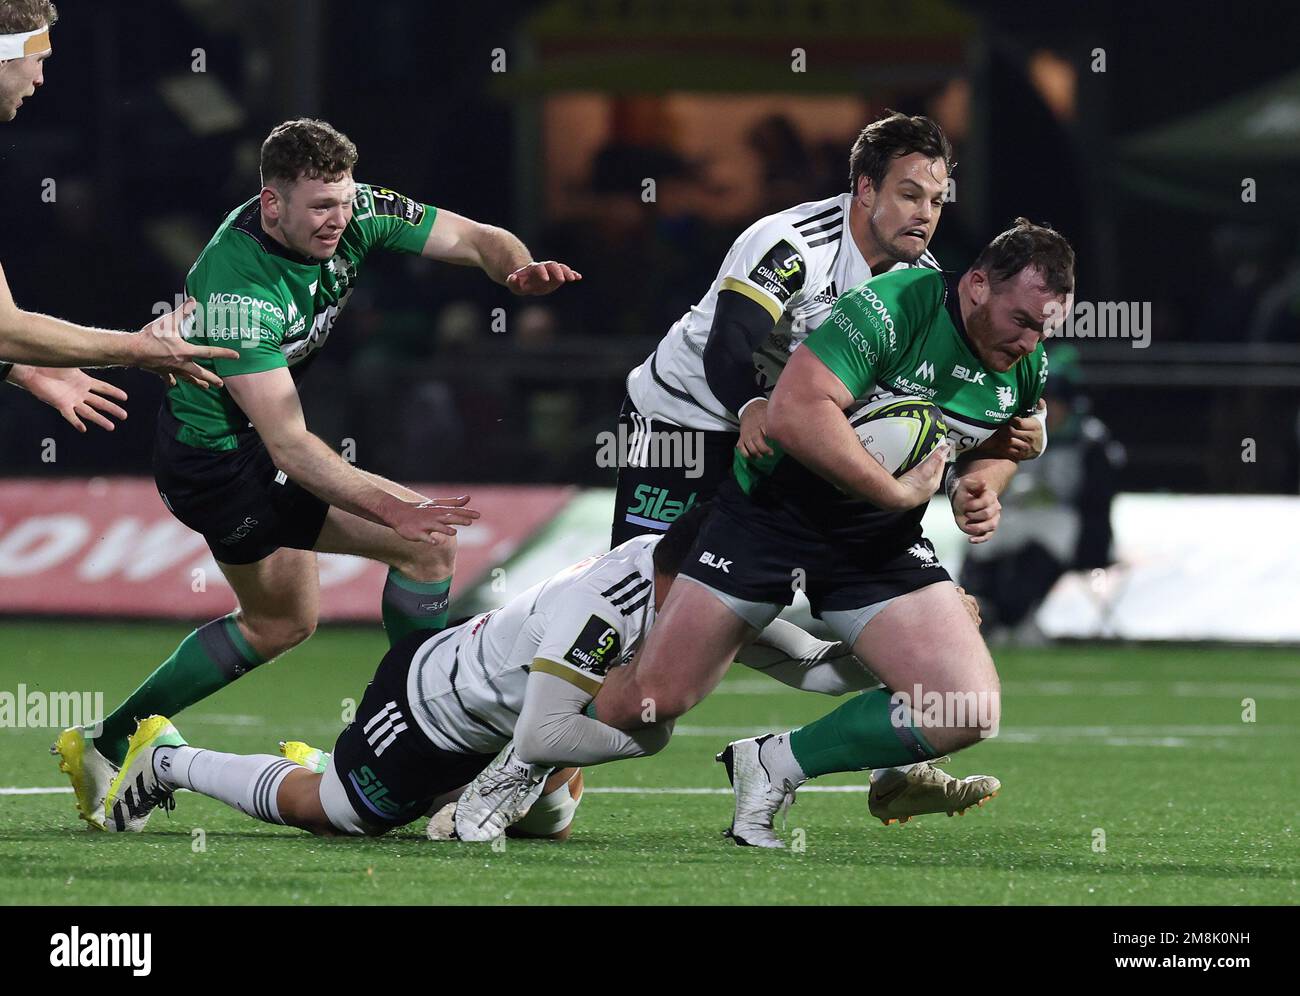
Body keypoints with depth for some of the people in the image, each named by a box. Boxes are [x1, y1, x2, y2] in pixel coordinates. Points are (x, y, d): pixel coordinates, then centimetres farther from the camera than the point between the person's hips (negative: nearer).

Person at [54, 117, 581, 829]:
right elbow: (288, 445, -36)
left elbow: (476, 239, -7)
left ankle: (103, 749, 30)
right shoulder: (236, 284, -33)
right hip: (220, 458, -9)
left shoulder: (352, 214, -12)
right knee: (426, 539, -16)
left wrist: (519, 267, -31)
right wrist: (389, 508, -45)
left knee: (281, 621, 26)